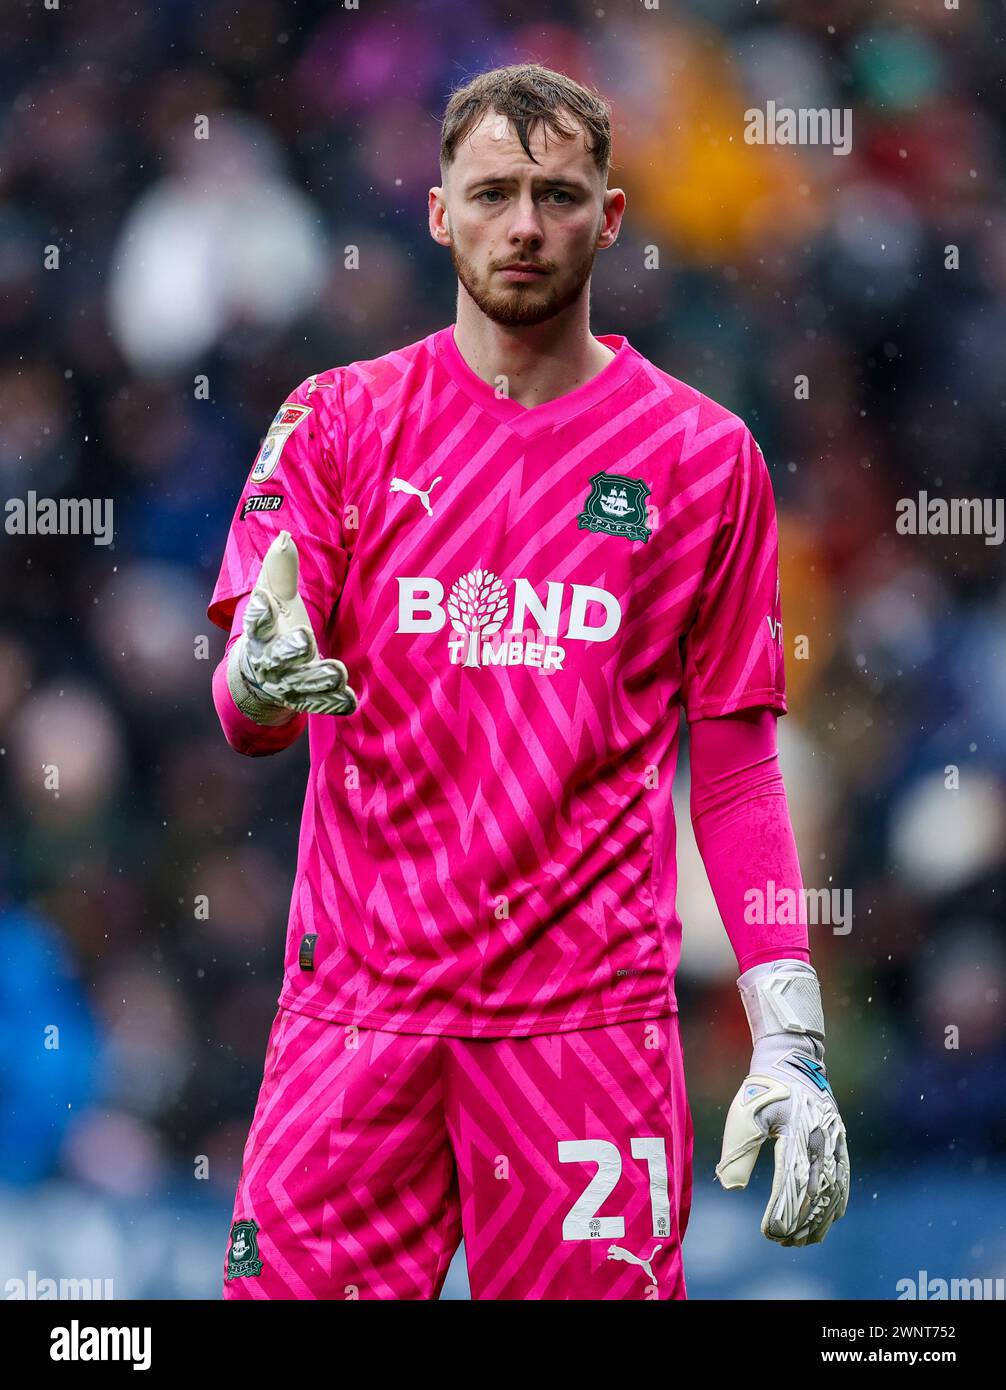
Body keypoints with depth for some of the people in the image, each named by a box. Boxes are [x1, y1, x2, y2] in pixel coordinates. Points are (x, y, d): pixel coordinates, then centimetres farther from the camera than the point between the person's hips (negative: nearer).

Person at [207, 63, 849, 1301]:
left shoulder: (703, 455, 7)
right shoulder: (338, 422, 7)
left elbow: (735, 770, 9)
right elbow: (243, 713, -1)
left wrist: (791, 1045, 1)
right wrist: (263, 679, -26)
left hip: (590, 1013, 0)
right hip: (355, 1006, 0)